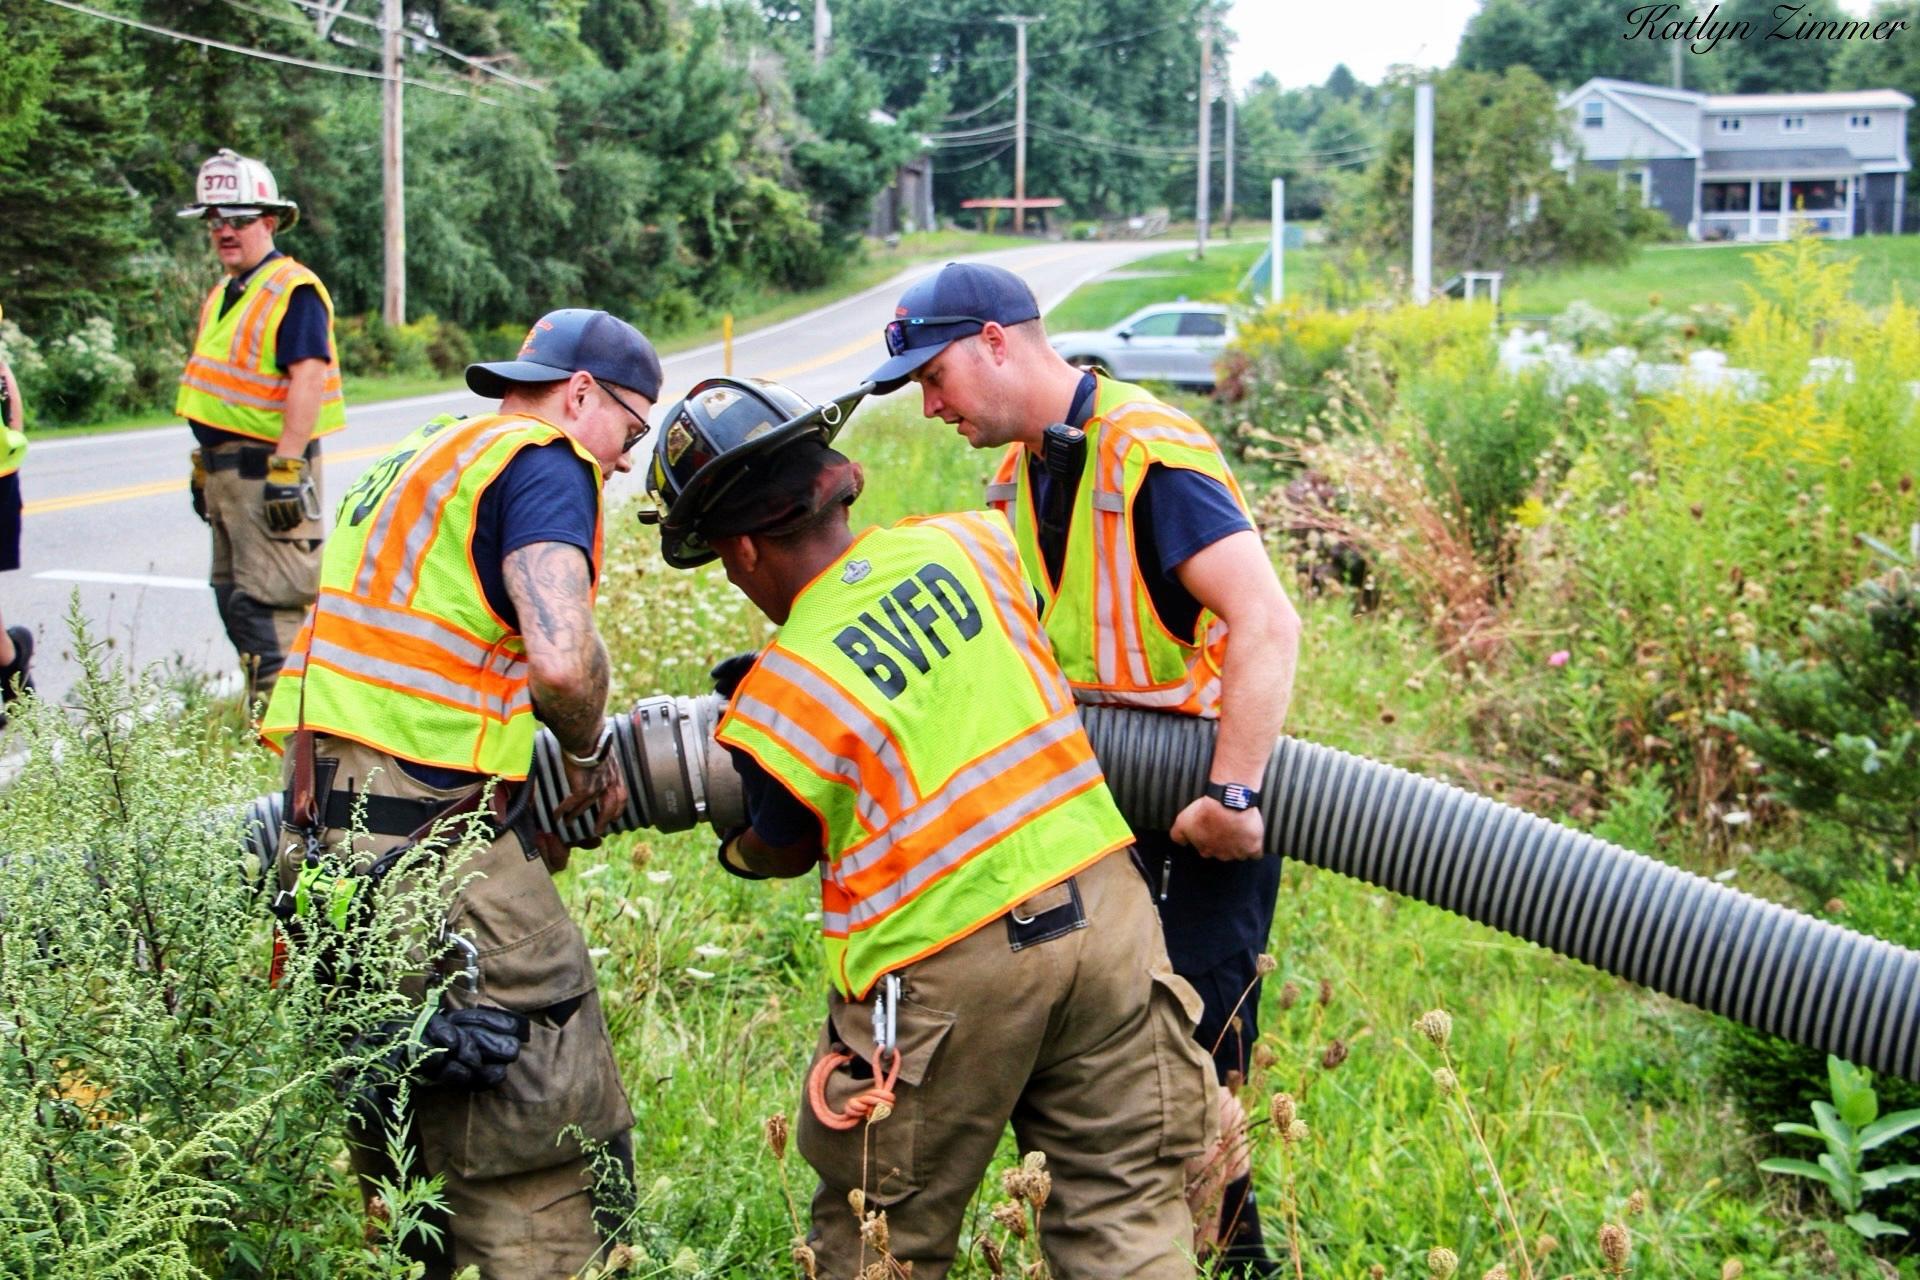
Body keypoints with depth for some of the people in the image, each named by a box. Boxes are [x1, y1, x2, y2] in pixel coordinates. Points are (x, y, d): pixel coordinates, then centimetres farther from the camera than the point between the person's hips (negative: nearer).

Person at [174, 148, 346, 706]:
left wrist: (286, 469, -26)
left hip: (268, 467, -10)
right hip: (225, 469, 10)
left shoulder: (293, 290, -13)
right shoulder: (221, 297, 17)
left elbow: (307, 380, -22)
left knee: (267, 602, -11)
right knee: (233, 596, 15)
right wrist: (205, 469, 22)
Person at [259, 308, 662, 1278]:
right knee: (536, 1174, -5)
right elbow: (561, 662, -20)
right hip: (430, 847, -10)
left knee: (403, 1137, 20)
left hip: (321, 836, 10)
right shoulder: (542, 462, -5)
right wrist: (591, 755, -2)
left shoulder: (414, 462, 24)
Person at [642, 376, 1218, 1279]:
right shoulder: (964, 544, 1)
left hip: (949, 978, -4)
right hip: (1100, 904, 5)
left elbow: (781, 852, 6)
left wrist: (731, 849, 30)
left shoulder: (783, 698, -12)